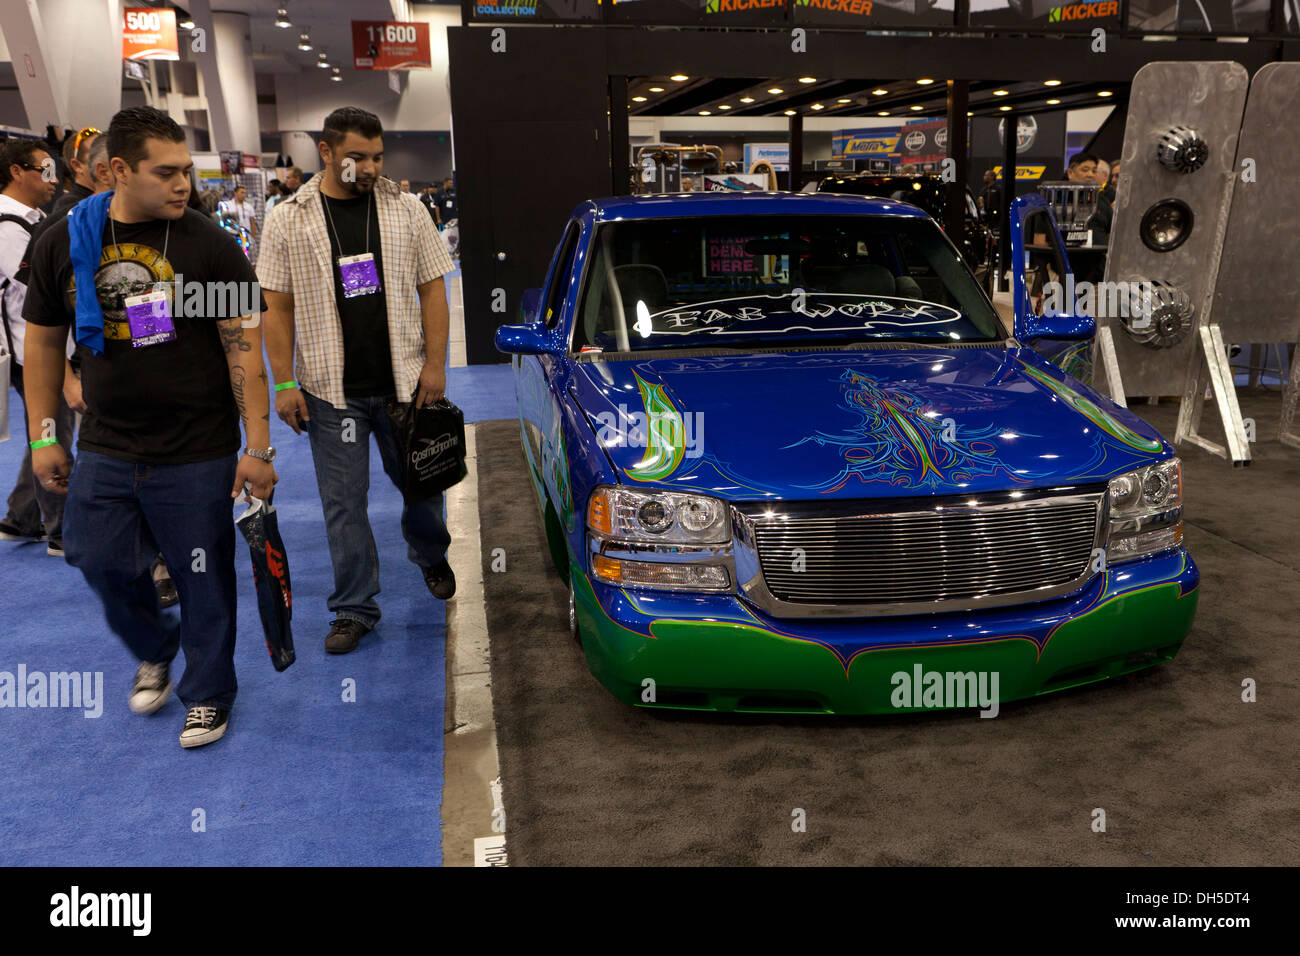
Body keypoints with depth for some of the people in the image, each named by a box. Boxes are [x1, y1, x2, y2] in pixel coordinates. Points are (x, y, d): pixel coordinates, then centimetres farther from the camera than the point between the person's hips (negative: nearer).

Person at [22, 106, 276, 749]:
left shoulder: (210, 244, -8)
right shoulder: (63, 243, 1)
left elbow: (243, 347, -9)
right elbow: (43, 341, 10)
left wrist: (258, 446, -13)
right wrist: (42, 437, 9)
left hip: (197, 455, -3)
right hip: (105, 450, 4)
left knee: (204, 579, 6)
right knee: (101, 562, 14)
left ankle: (207, 691, 29)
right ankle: (154, 650, 44)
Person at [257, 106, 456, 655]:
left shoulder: (406, 210, 3)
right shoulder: (289, 220, 1)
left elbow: (431, 291, 4)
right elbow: (278, 308, 1)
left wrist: (434, 365, -4)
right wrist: (284, 384, -4)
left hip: (404, 382, 1)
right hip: (331, 389, -1)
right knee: (343, 502, 4)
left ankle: (430, 559, 42)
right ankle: (354, 608, 16)